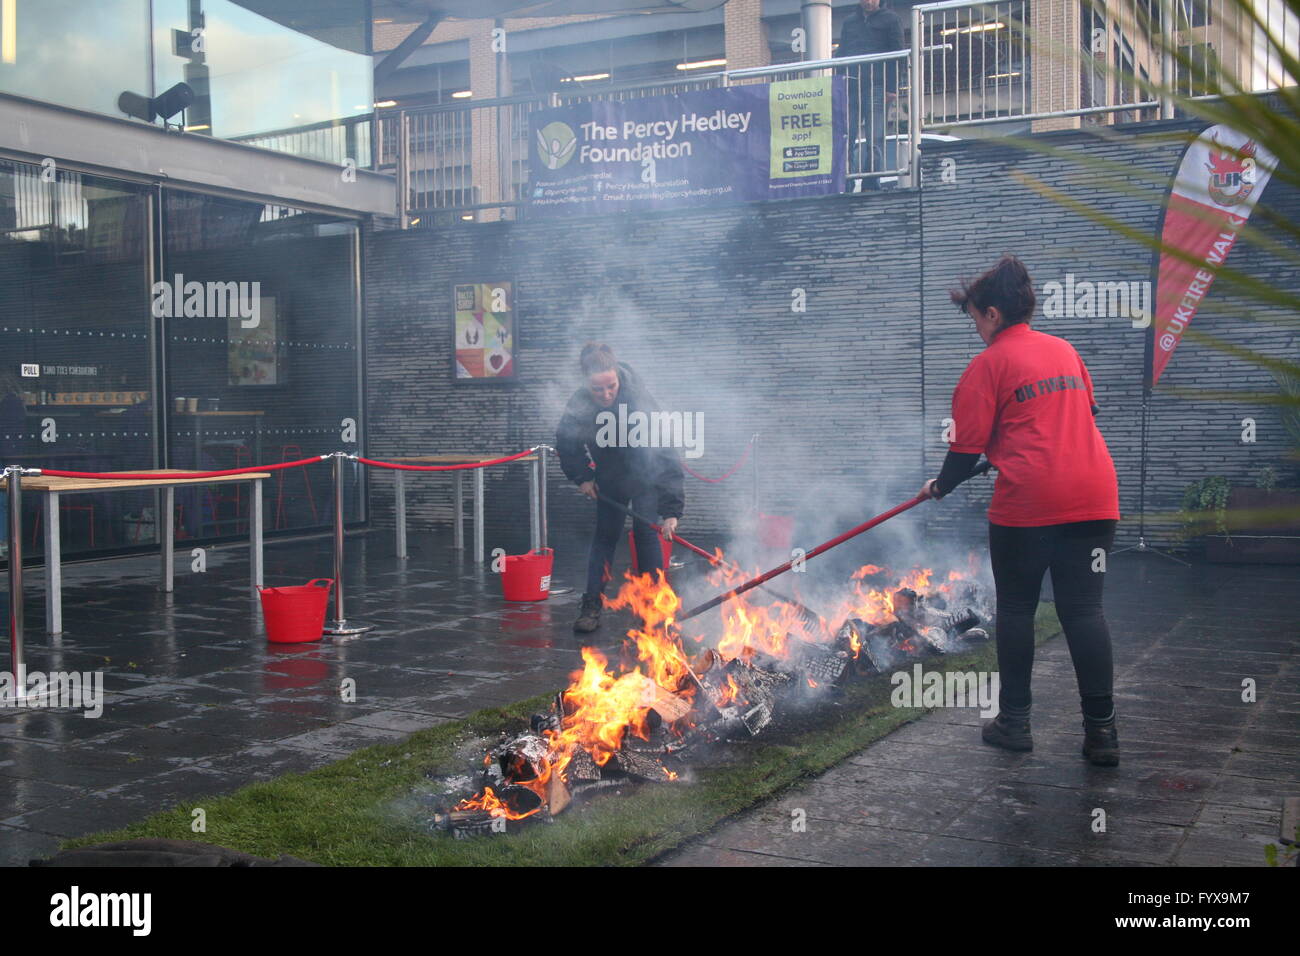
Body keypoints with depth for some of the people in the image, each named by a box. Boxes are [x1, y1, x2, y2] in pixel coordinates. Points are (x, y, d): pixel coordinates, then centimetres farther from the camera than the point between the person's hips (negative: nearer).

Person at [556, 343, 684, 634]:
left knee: (645, 532, -9)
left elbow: (664, 454, -42)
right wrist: (581, 476, -9)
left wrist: (670, 510, -47)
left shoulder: (639, 401, -38)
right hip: (610, 477, 3)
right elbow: (566, 441, -3)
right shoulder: (580, 404, -26)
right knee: (605, 535, 4)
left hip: (644, 475, -3)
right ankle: (591, 606, 7)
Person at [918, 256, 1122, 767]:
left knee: (1016, 609, 10)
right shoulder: (1065, 350, 15)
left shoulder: (988, 365, -4)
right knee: (1084, 610, 6)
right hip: (1091, 498, 5)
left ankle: (1013, 721, 18)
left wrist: (940, 486, 12)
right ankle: (1102, 730, 4)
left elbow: (967, 447, -5)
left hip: (1025, 504, -5)